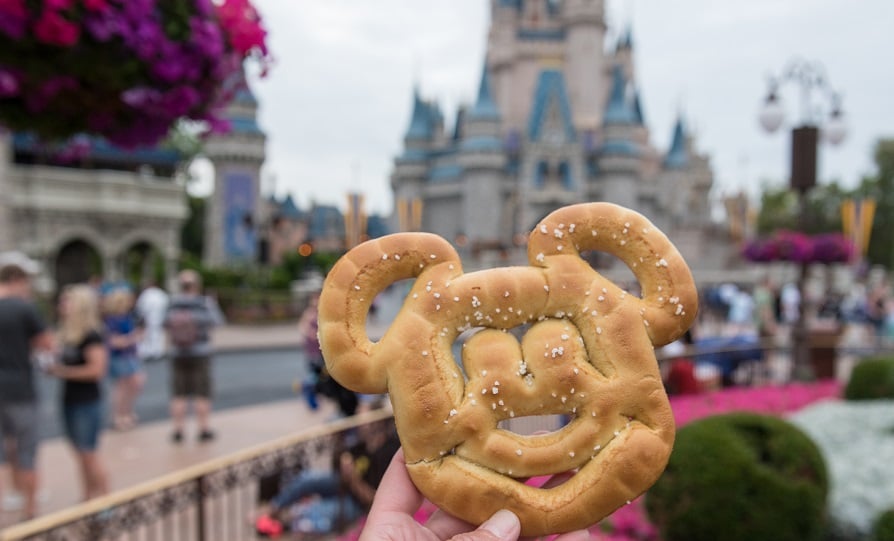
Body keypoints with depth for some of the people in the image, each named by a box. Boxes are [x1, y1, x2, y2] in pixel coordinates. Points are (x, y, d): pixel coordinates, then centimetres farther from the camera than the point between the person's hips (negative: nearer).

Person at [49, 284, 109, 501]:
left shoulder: (92, 335, -16)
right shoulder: (69, 333, 9)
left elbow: (97, 369, -23)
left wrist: (64, 371, -17)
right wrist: (56, 367, 0)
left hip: (87, 403, -8)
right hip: (70, 400, 8)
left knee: (89, 454, -2)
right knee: (81, 454, 14)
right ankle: (88, 499, 24)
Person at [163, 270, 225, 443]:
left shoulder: (172, 304, -4)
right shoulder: (204, 303, -11)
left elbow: (167, 324, 4)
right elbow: (216, 321, -1)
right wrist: (213, 304, 15)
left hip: (178, 355, 2)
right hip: (200, 355, -2)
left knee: (179, 395, 8)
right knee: (202, 394, 5)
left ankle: (178, 430, 10)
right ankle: (204, 430, 9)